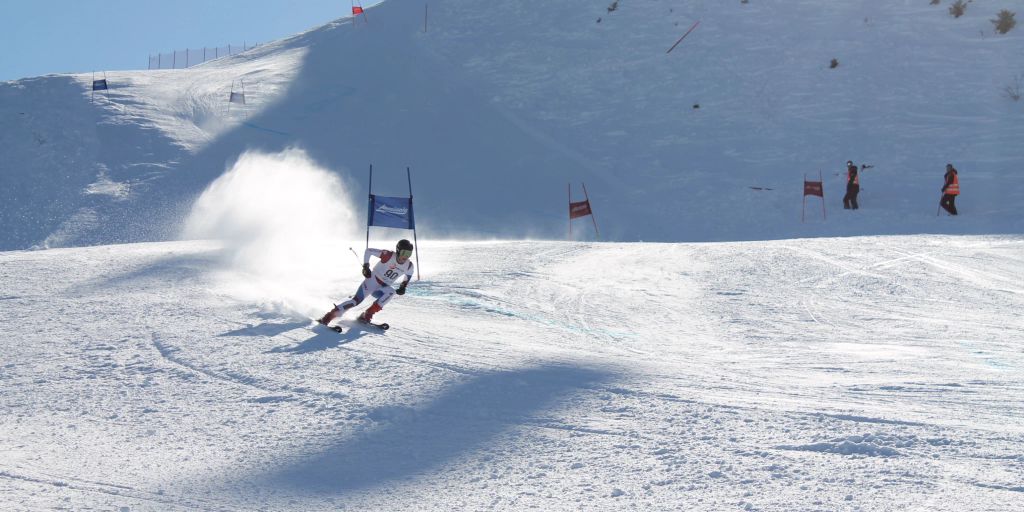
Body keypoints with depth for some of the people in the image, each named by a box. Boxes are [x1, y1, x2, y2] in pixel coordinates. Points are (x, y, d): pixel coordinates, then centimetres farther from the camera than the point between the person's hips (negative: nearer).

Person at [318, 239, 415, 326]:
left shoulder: (408, 266, -7)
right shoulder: (389, 256, -19)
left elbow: (409, 276, 19)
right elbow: (369, 250, -11)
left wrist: (403, 287, 5)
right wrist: (366, 266, -17)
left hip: (383, 288, 4)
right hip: (373, 280, -4)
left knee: (391, 291, -30)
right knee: (357, 300, -23)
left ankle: (367, 315, -25)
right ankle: (328, 316, -19)